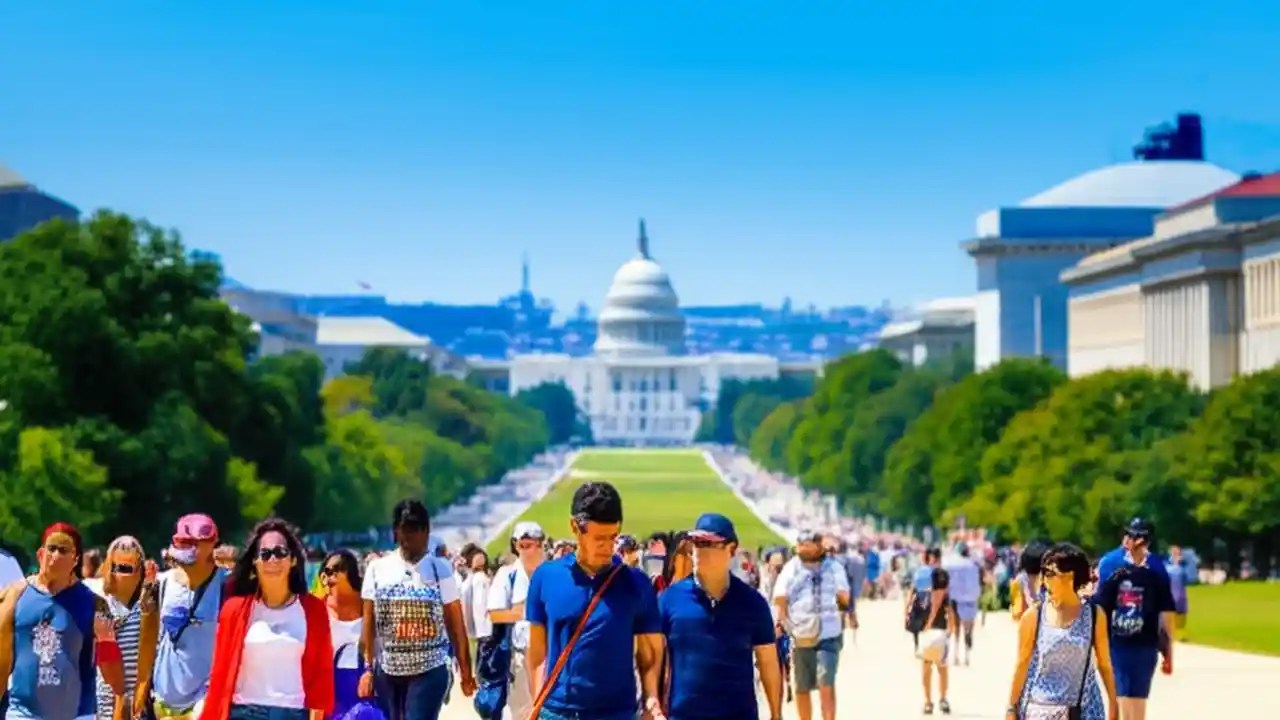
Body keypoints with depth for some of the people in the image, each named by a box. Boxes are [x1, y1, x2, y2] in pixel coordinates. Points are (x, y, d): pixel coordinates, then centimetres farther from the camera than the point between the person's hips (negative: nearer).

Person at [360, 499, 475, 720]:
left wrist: (465, 671, -4)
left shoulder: (440, 569, -2)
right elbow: (369, 624, 6)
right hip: (388, 670, 3)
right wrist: (368, 669, 1)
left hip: (430, 670, -3)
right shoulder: (377, 569, 2)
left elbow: (456, 624, -2)